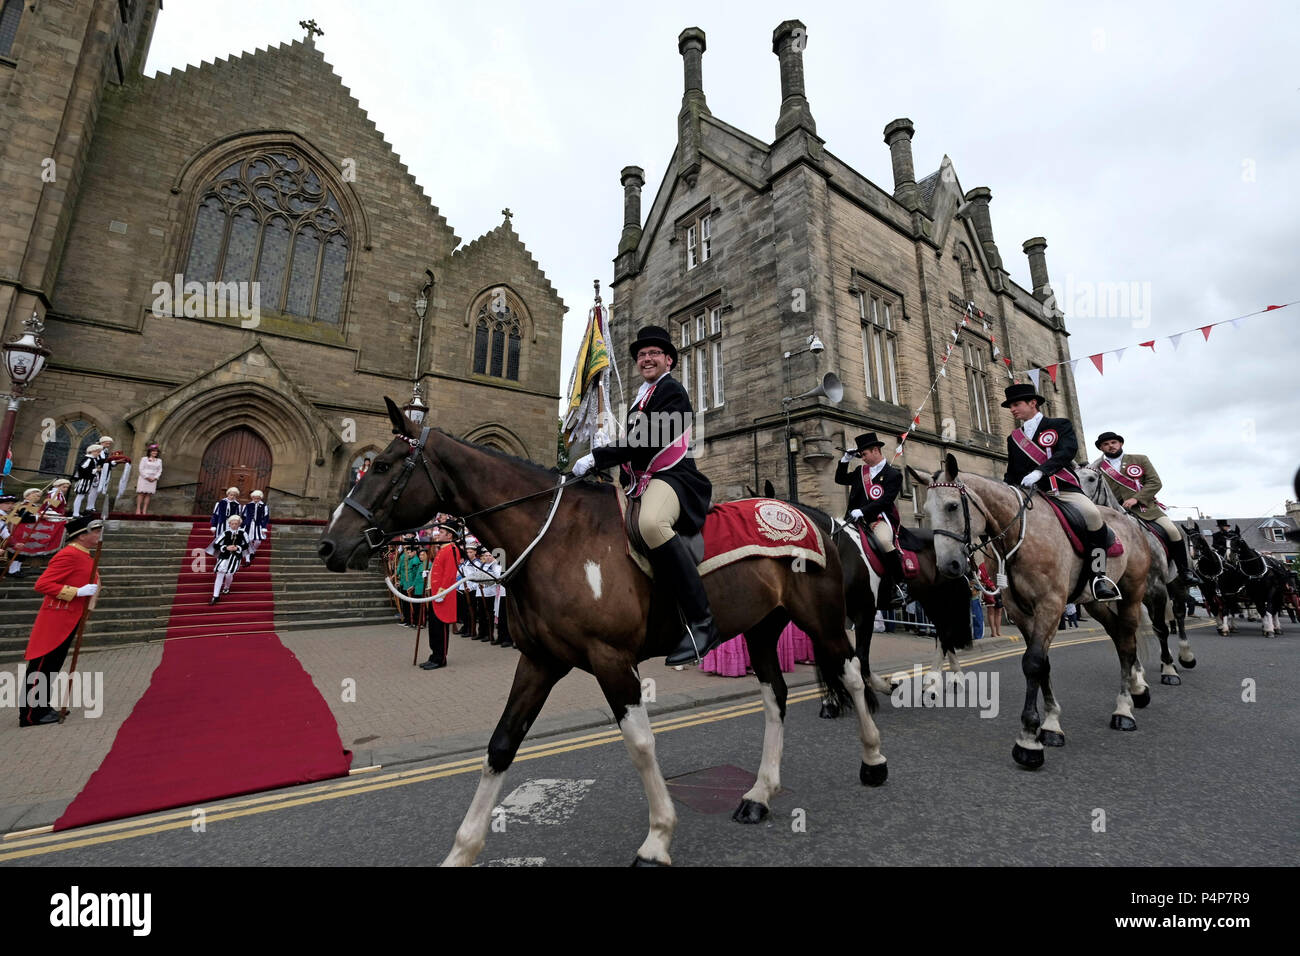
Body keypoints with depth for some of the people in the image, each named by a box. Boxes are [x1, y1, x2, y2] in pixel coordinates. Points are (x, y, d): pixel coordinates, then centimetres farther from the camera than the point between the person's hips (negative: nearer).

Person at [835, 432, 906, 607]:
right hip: (858, 520, 6)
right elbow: (840, 479, 29)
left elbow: (885, 500, -10)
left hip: (880, 518, -6)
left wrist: (862, 511, -20)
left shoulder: (893, 474, 2)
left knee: (884, 542, -35)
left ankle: (899, 586, -21)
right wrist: (846, 459, 16)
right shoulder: (861, 471, 21)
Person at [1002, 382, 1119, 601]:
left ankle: (1097, 575, -20)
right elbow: (1011, 474, 22)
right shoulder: (1013, 439, 22)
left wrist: (1039, 471, -27)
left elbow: (1068, 450, -11)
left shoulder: (1060, 425, 10)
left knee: (1092, 514, -31)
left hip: (1064, 491, -3)